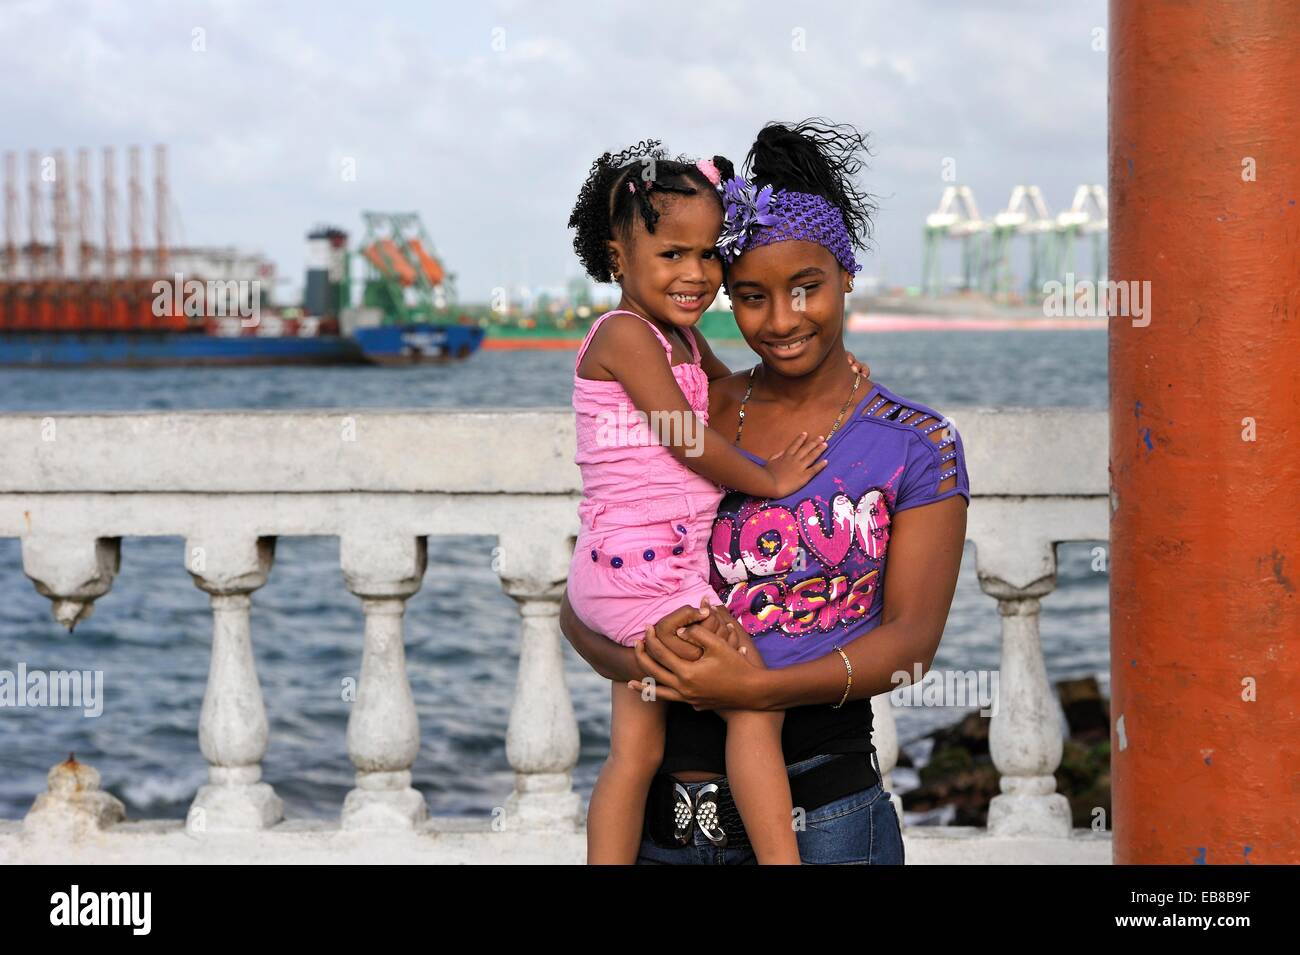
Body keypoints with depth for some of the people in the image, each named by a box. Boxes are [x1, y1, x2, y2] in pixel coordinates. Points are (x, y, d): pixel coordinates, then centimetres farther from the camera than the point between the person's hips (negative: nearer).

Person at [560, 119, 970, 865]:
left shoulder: (916, 447, -1)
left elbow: (914, 636, -10)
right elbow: (580, 604, 5)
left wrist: (758, 688, -24)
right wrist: (640, 661, -18)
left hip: (820, 812, -3)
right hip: (666, 806, 3)